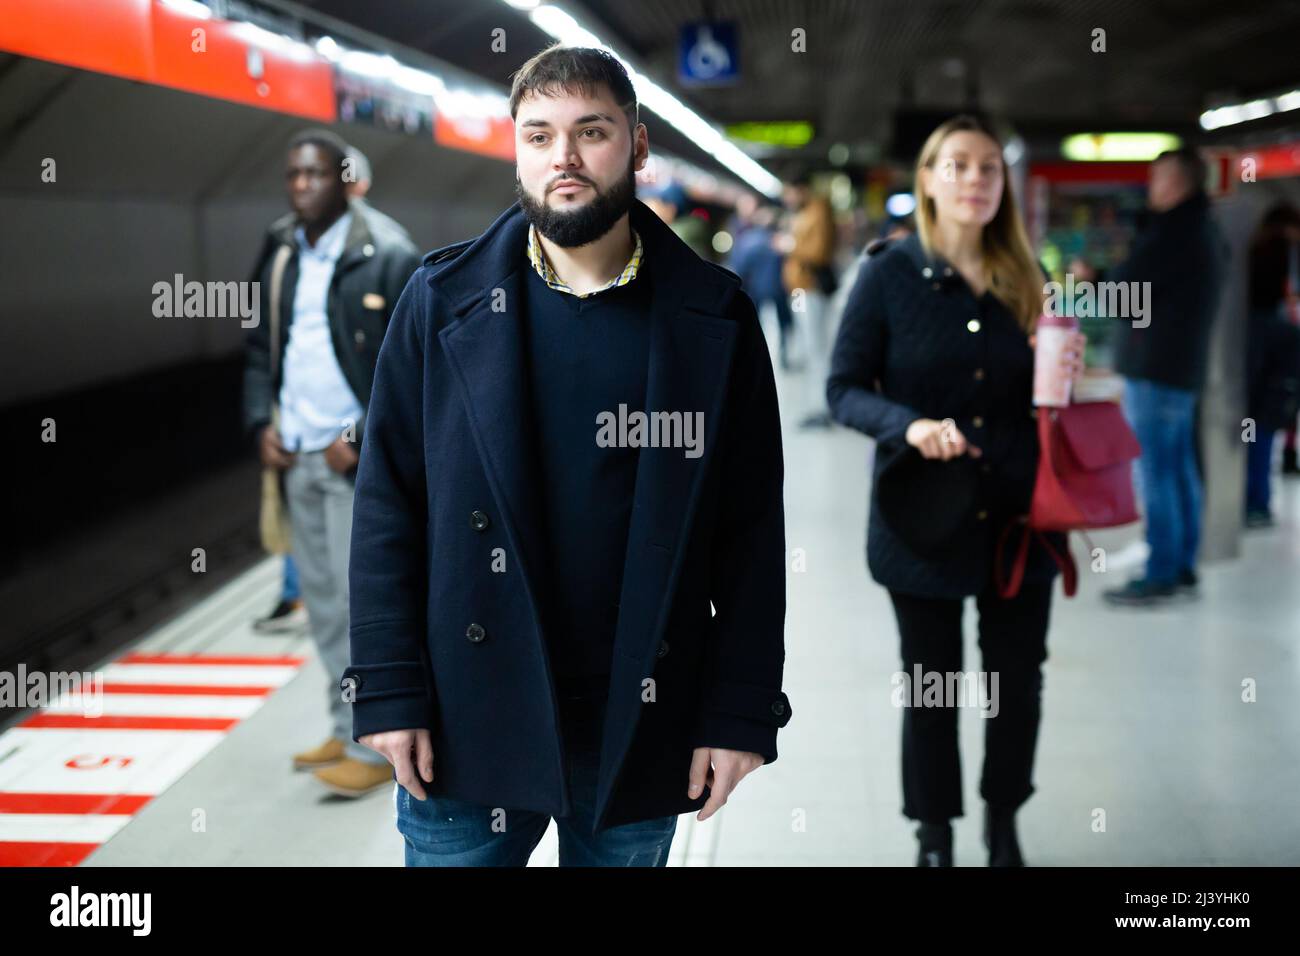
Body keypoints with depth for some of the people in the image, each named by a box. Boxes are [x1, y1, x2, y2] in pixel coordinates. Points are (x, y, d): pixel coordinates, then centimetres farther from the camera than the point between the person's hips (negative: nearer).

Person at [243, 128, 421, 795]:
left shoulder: (387, 258, -10)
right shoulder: (279, 258, 10)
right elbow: (259, 350, 19)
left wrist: (362, 440, -17)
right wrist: (261, 421, 4)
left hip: (359, 460, -7)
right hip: (297, 457, 7)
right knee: (322, 602, 13)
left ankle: (374, 745, 3)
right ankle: (348, 729, 24)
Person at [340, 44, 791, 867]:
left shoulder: (712, 318, -1)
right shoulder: (443, 301, -2)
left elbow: (751, 530, -1)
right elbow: (388, 507, -1)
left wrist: (742, 709, -5)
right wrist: (388, 691, -6)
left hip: (641, 728, 1)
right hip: (467, 721, 0)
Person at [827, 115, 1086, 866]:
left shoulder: (1022, 278, 4)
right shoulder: (889, 274, -7)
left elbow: (1039, 393, 12)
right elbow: (844, 389, -7)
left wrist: (1065, 375, -10)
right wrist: (908, 424, -24)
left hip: (1019, 520, 3)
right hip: (926, 523, -3)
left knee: (1019, 682, 13)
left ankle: (1004, 823, 36)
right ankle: (935, 836, 30)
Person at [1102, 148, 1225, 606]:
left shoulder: (1173, 230, -15)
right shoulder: (1205, 230, 16)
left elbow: (1124, 288, -15)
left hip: (1154, 365, -10)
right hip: (1185, 364, 10)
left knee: (1154, 471, -6)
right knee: (1180, 467, 12)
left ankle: (1160, 575, -4)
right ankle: (1183, 568, 16)